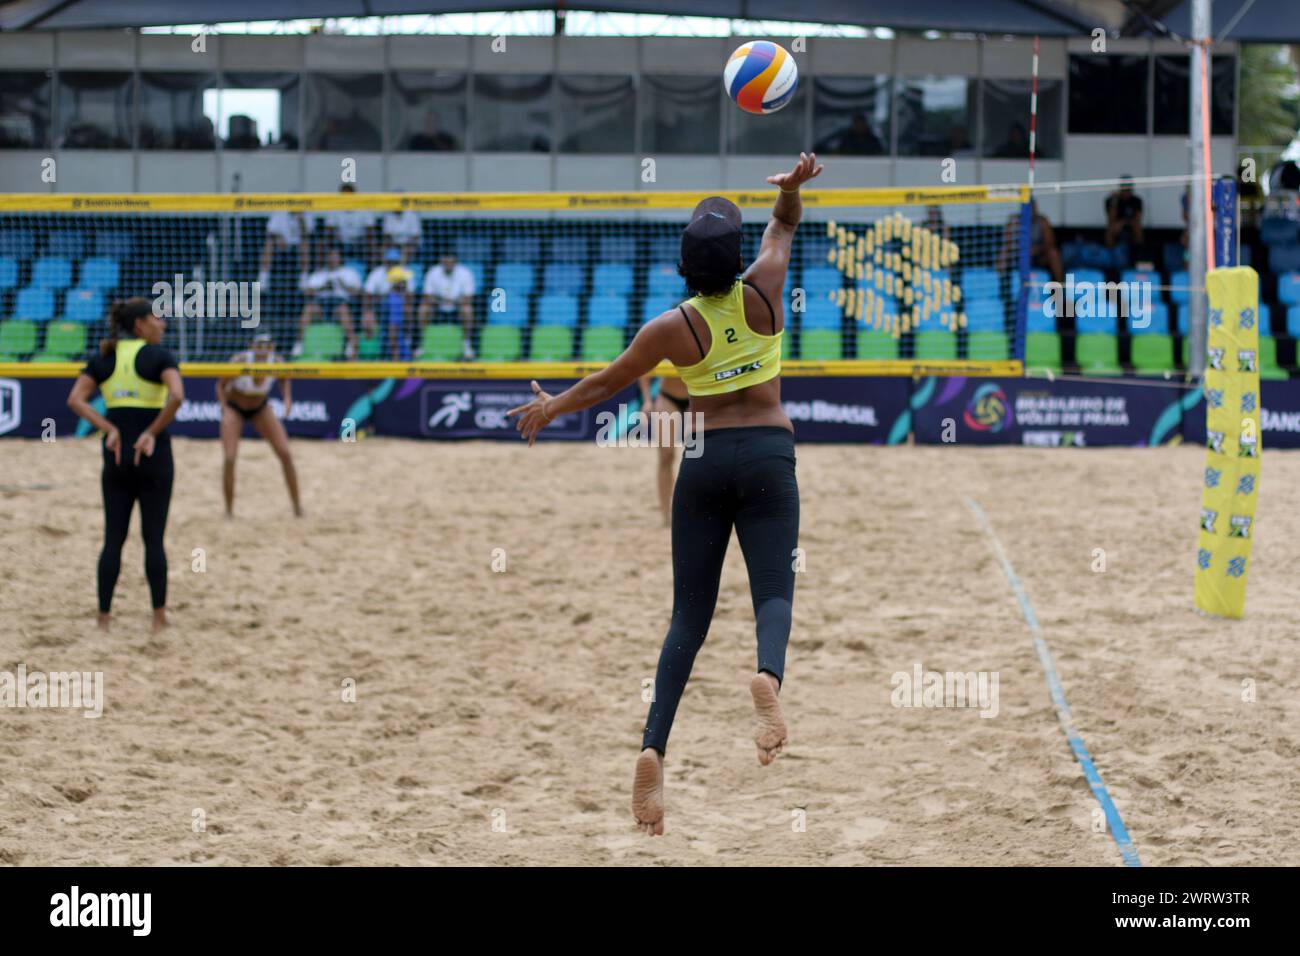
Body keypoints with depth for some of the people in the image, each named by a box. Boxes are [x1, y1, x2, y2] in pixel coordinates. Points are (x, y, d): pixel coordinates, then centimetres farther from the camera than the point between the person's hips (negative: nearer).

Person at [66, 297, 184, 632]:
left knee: (113, 539, 9)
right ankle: (159, 617, 8)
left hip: (116, 454, 4)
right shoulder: (159, 356, -6)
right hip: (152, 454, -4)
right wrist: (153, 432, -15)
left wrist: (109, 429, -7)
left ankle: (104, 617, 8)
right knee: (154, 538, 4)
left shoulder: (103, 358, 7)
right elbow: (177, 395, -24)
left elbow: (75, 399, -3)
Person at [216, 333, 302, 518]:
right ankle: (229, 511, 3)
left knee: (285, 453, -9)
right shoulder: (239, 361, -31)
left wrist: (287, 398, -16)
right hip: (234, 408, -2)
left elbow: (285, 379, 1)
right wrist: (224, 409, -27)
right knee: (229, 459, -15)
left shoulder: (276, 363, -24)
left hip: (260, 408, 2)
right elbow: (220, 385, -13)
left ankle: (297, 505, 4)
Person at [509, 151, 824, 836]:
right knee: (773, 592, -10)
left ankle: (654, 746, -10)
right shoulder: (761, 293, -3)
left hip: (703, 461, 1)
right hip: (768, 455, -1)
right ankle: (769, 674, -45)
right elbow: (784, 224, 16)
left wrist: (551, 408, 26)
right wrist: (792, 188, -3)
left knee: (689, 612, 4)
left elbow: (608, 381, 11)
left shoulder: (672, 328, -4)